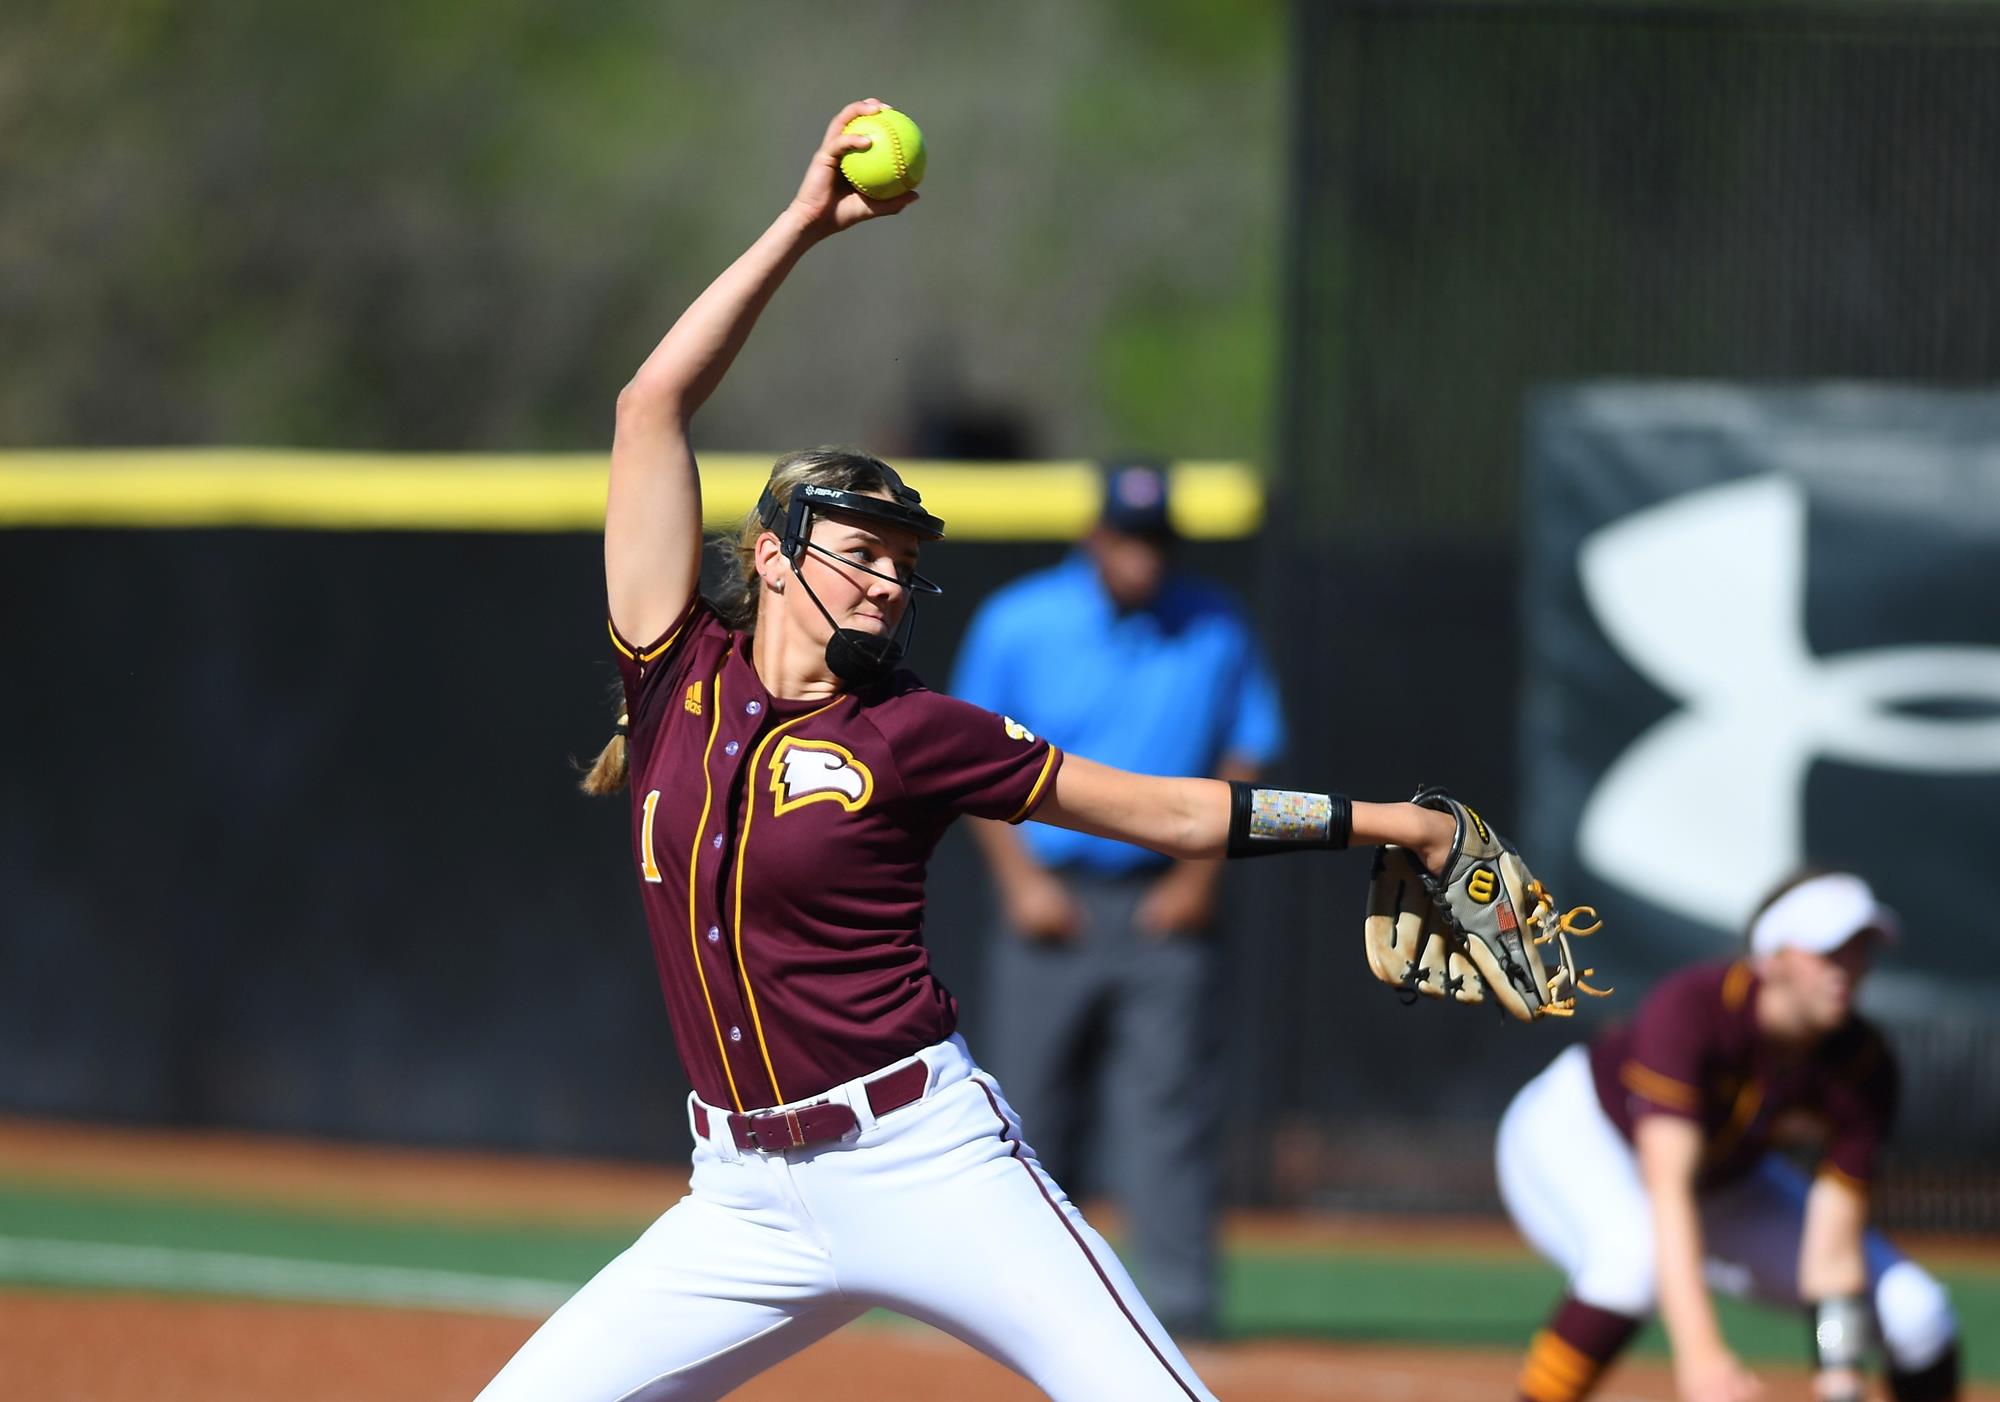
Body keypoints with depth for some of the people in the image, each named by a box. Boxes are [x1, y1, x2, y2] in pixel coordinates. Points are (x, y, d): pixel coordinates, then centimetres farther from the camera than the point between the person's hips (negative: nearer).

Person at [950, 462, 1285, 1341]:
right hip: (1050, 898, 0)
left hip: (1164, 905, 0)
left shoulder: (1214, 631, 2)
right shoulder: (1017, 624, 0)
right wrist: (1020, 879, -5)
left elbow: (1243, 759, 8)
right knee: (1033, 1100, 4)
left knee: (1170, 1102, -7)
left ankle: (1180, 1296, -8)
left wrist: (1200, 878, -3)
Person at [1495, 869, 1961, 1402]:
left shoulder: (1864, 1069, -23)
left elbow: (1833, 1256, -20)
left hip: (1726, 1181, 5)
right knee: (1633, 1253, -41)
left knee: (1916, 1311, -8)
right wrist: (1698, 1350, -57)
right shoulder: (1692, 1009, -37)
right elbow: (1667, 1194, -46)